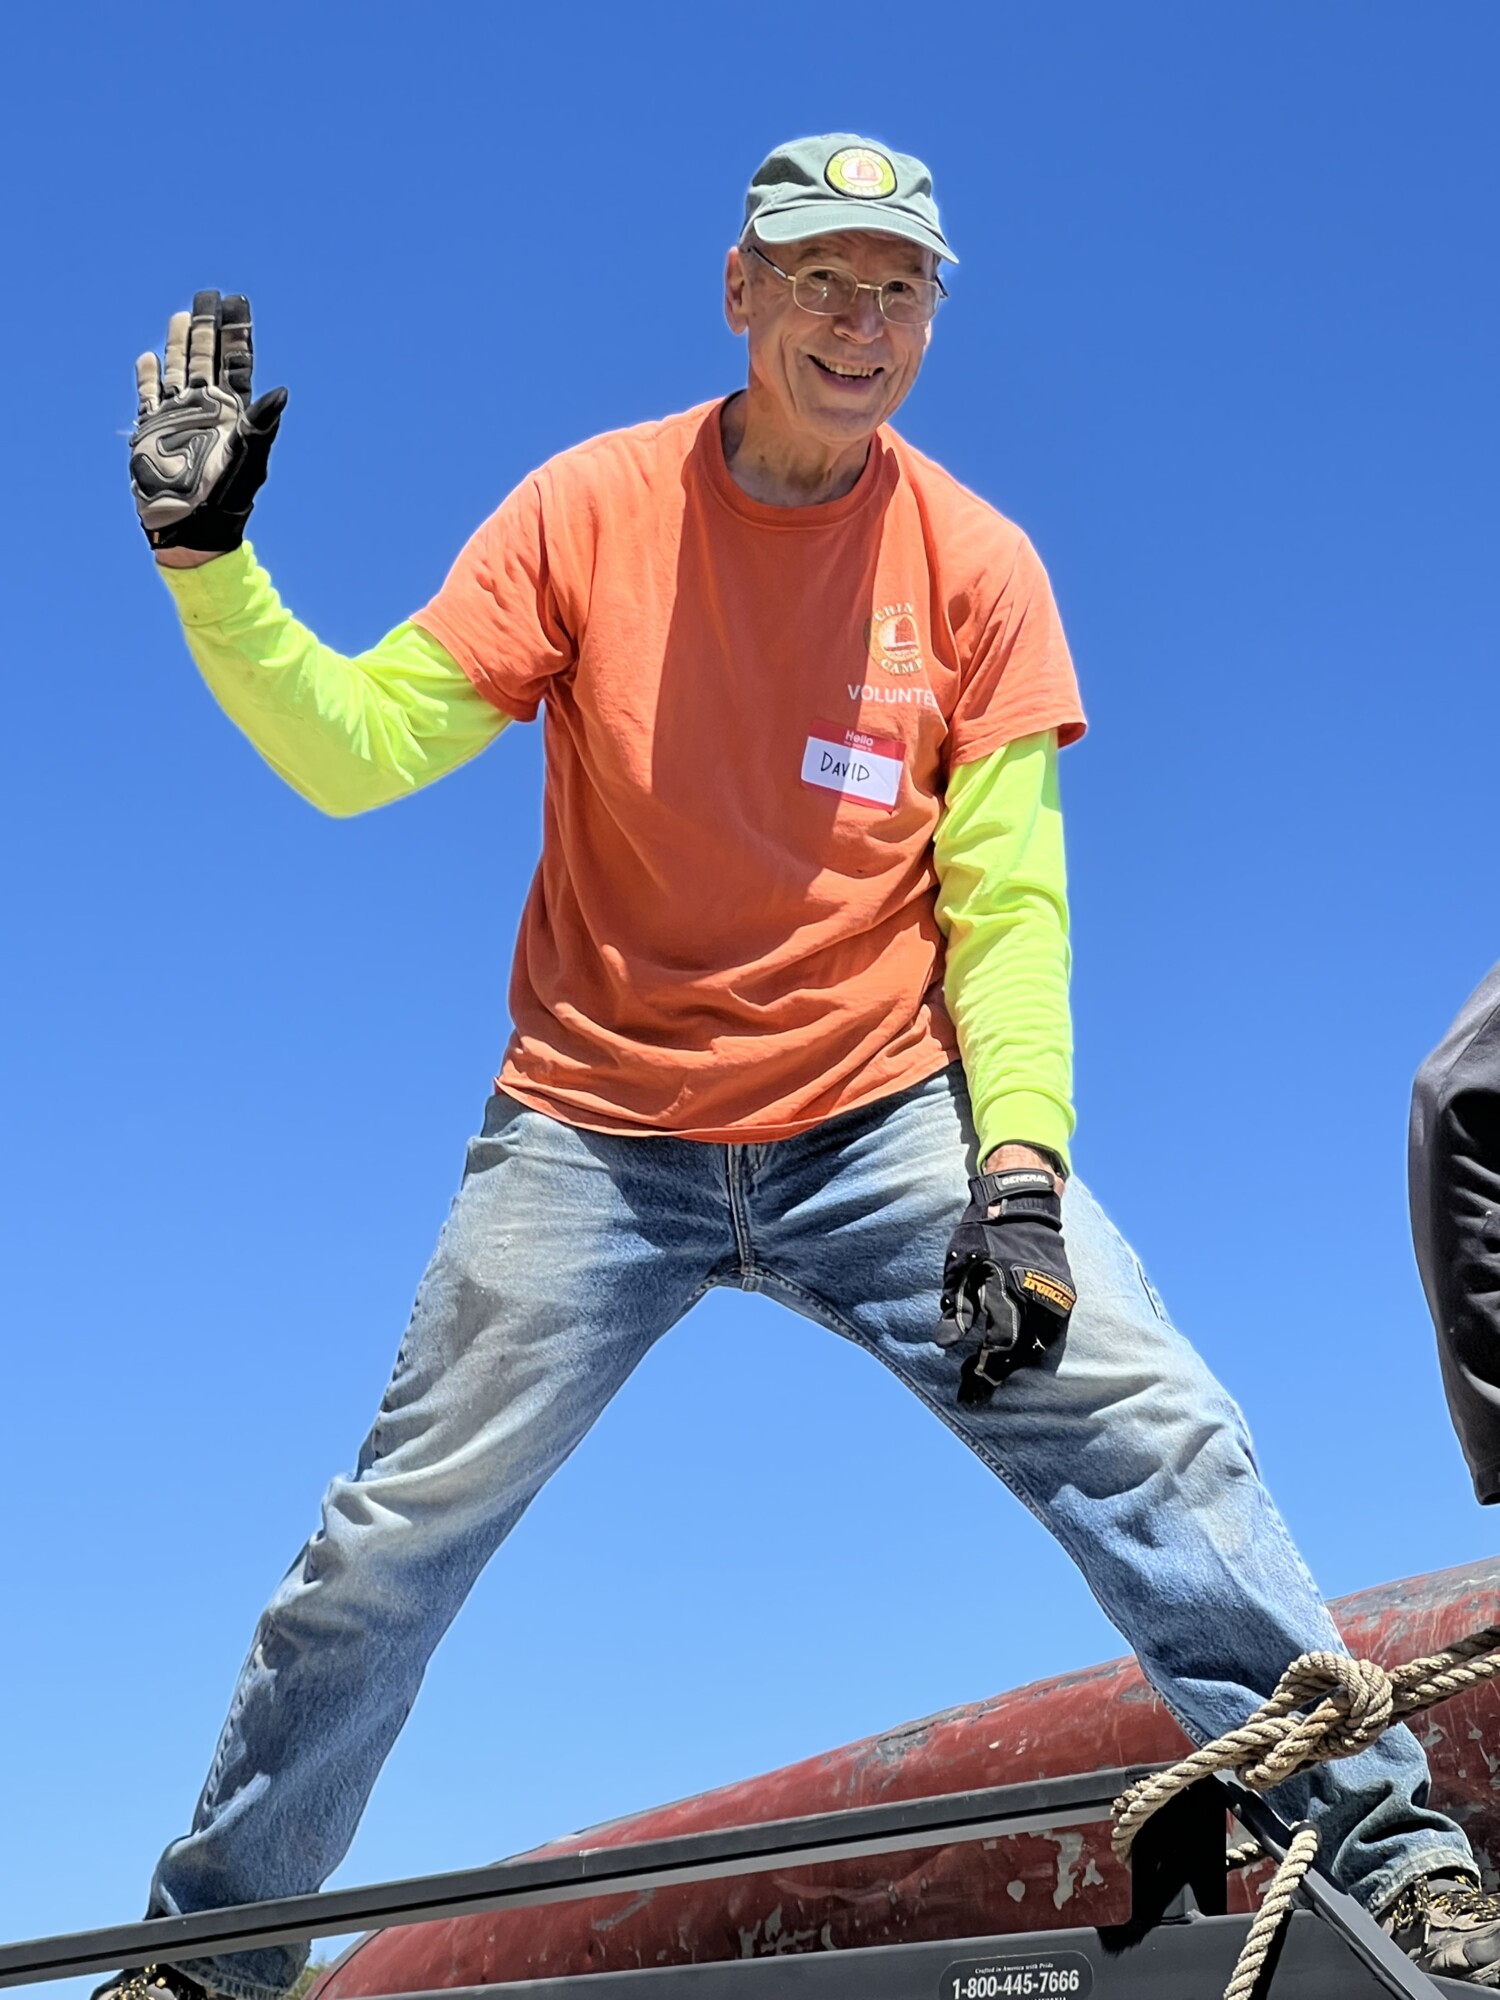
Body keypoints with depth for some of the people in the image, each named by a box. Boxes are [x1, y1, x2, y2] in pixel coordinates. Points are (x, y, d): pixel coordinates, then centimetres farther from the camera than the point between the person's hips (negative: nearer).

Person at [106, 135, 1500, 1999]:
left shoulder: (974, 561, 0)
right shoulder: (589, 506, -2)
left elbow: (1007, 896, -4)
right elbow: (354, 747, -5)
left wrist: (1020, 1173, -15)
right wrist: (208, 560, -20)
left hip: (883, 1123, 1)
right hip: (593, 1134, 0)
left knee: (1151, 1434, -15)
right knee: (392, 1541, 1)